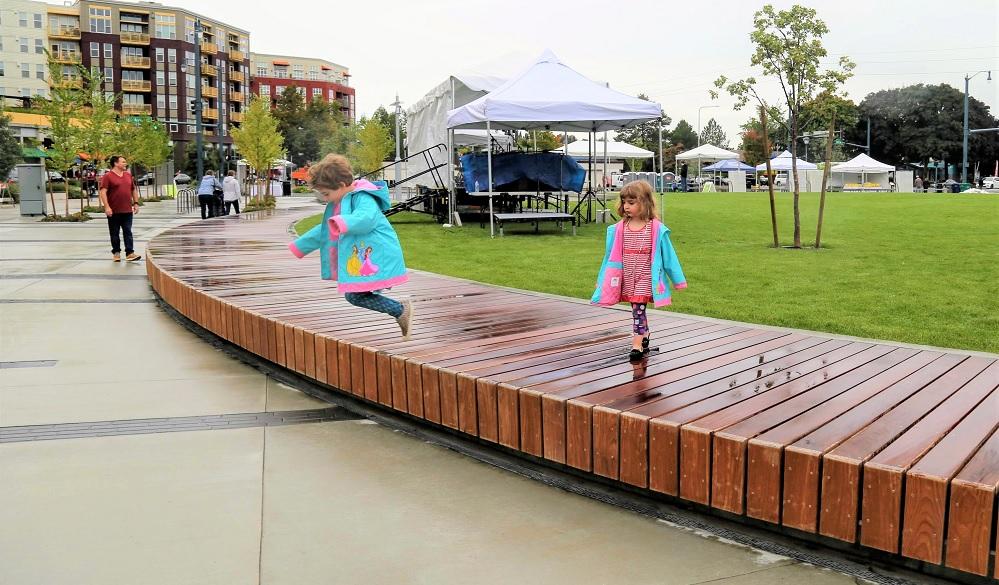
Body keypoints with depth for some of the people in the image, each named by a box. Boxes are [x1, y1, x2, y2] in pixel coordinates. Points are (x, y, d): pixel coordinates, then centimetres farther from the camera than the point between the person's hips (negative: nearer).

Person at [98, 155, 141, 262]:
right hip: (114, 211, -4)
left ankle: (130, 253, -2)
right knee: (115, 233, 5)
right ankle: (116, 253, 15)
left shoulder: (128, 175, 12)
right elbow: (102, 192, -12)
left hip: (127, 210, 4)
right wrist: (107, 207, -19)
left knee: (128, 232, 0)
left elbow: (134, 190, 21)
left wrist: (136, 203, 13)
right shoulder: (107, 176, -6)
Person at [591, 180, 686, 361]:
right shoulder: (619, 228, 1)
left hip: (645, 277, -4)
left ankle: (637, 344, -4)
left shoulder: (656, 228, -8)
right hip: (627, 278, 4)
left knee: (638, 309, -9)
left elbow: (668, 255, -1)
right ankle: (645, 336, 32)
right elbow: (611, 256, 10)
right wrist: (602, 280, 14)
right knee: (638, 310, 14)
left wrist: (678, 279, 3)